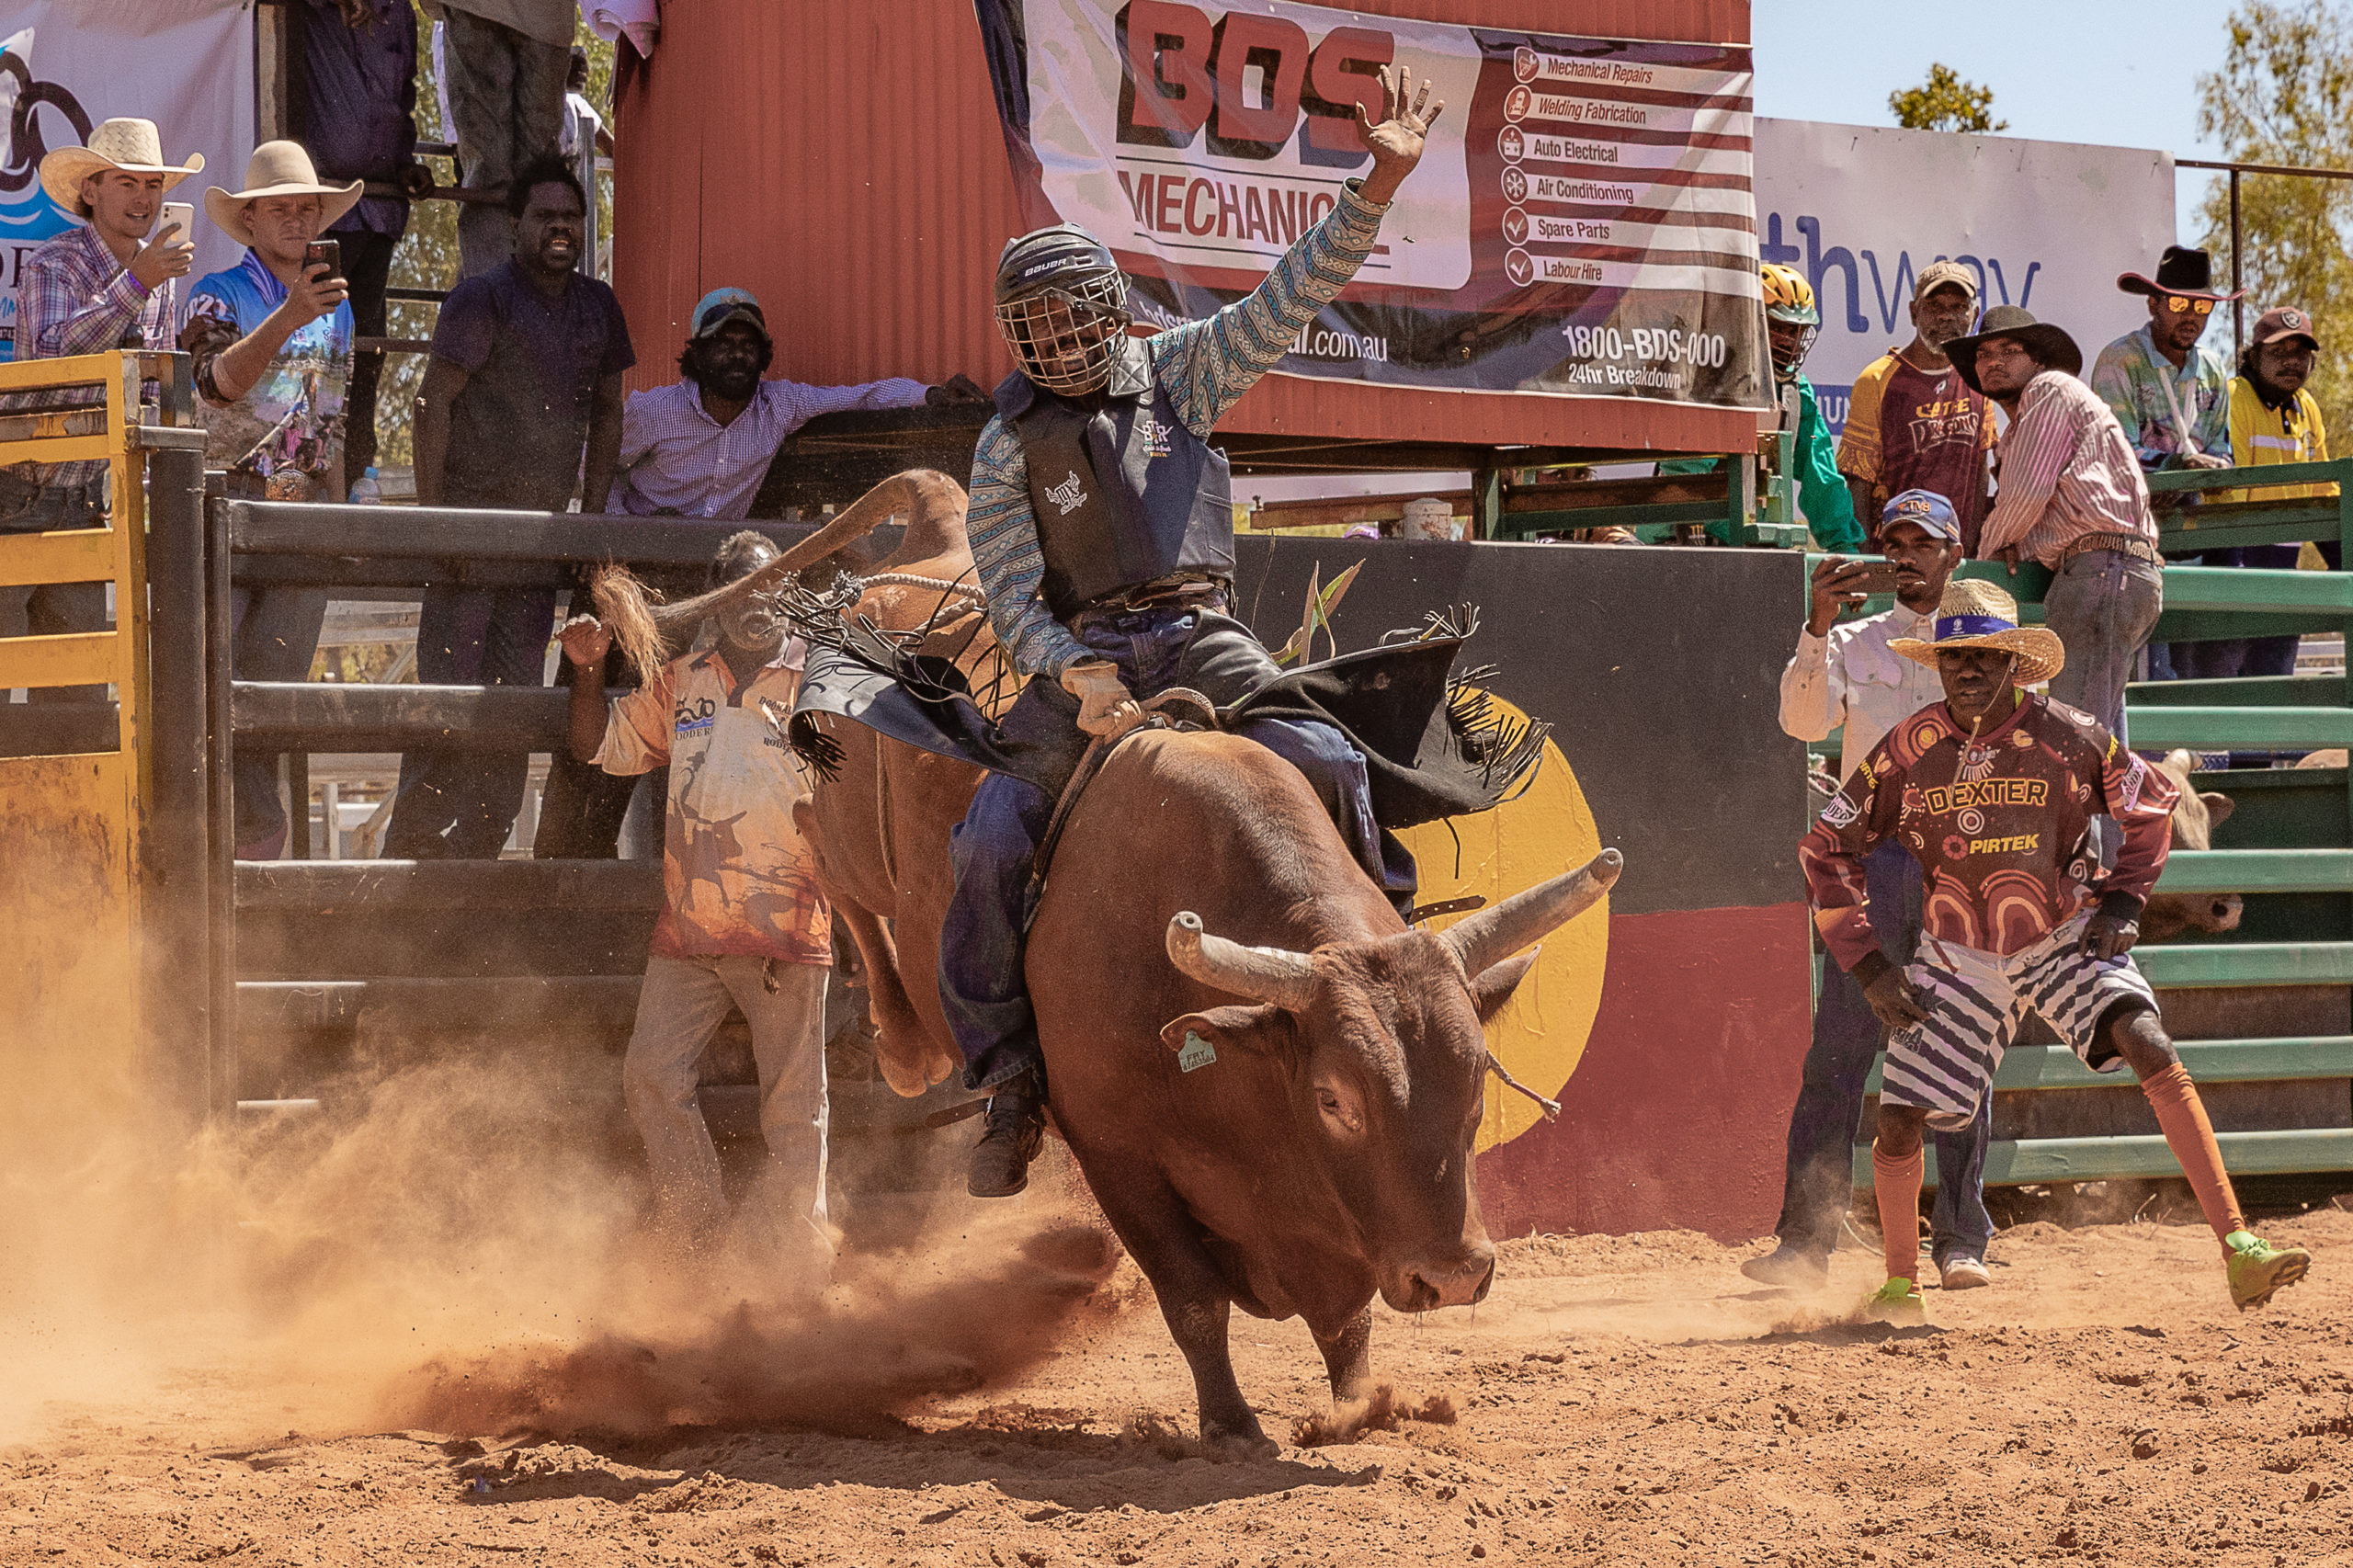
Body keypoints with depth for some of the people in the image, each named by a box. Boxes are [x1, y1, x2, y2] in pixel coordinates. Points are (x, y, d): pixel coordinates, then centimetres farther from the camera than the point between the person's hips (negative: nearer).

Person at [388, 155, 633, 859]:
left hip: (542, 525, 6)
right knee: (451, 685, -12)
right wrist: (431, 509, -16)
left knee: (518, 691, 5)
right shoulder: (483, 298, -8)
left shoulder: (599, 307, 11)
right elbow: (433, 399, -10)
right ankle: (412, 848, -9)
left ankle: (479, 852, 10)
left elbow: (605, 410, 21)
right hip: (470, 511, -6)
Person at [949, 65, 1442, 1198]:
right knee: (991, 843, -20)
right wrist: (1076, 675, -21)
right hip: (1078, 662, -1)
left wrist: (1375, 189, -9)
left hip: (1199, 641, 1)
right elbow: (1010, 597, -1)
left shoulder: (1178, 377, 11)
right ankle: (1006, 1080, -10)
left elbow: (1287, 301, 3)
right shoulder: (1011, 447, 5)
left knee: (1330, 766, -24)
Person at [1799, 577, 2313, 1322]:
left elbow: (2151, 803, 5)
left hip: (2066, 940, -1)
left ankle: (2238, 1250, -28)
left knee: (2151, 1049, -25)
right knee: (1899, 1121, -4)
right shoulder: (1910, 750, -13)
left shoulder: (2067, 737, -14)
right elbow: (1827, 848, -3)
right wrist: (1869, 966, -7)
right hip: (1959, 957, 1)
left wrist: (2124, 902, -6)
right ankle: (1900, 1286, 24)